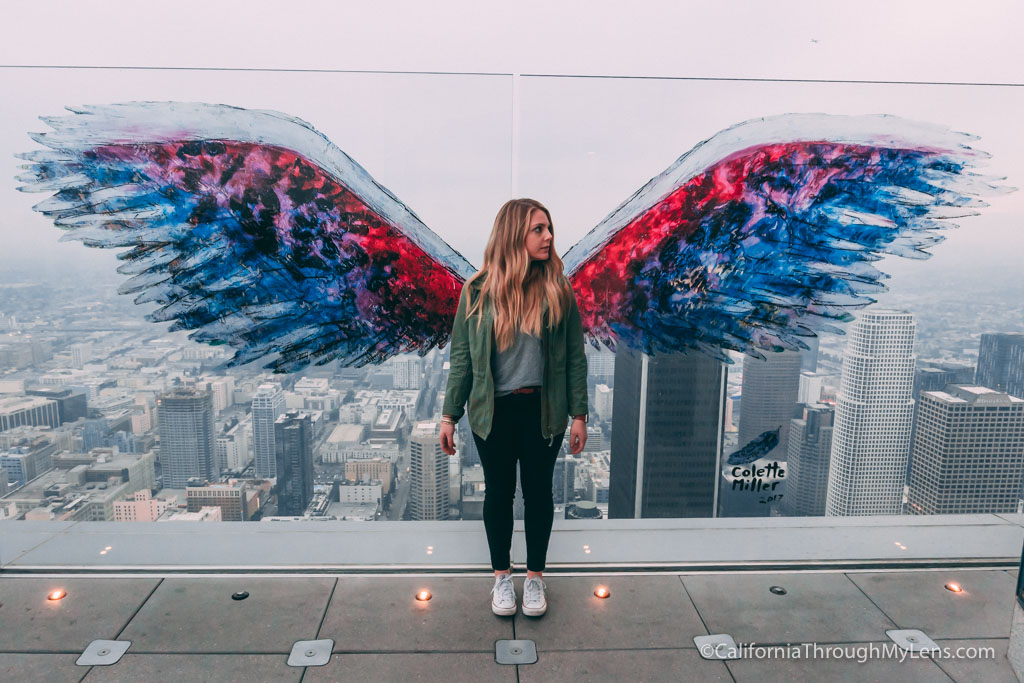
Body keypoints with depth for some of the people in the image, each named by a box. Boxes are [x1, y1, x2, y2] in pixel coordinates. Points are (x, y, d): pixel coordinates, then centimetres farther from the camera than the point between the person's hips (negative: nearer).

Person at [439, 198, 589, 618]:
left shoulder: (558, 290, -4)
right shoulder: (478, 291, -4)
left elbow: (575, 357, 0)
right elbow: (461, 357, 0)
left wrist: (578, 414, -2)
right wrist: (449, 415, 0)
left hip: (543, 411, 0)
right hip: (493, 412, 0)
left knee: (538, 491, 13)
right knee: (498, 492, 13)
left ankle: (535, 576, 33)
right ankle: (501, 575, 34)